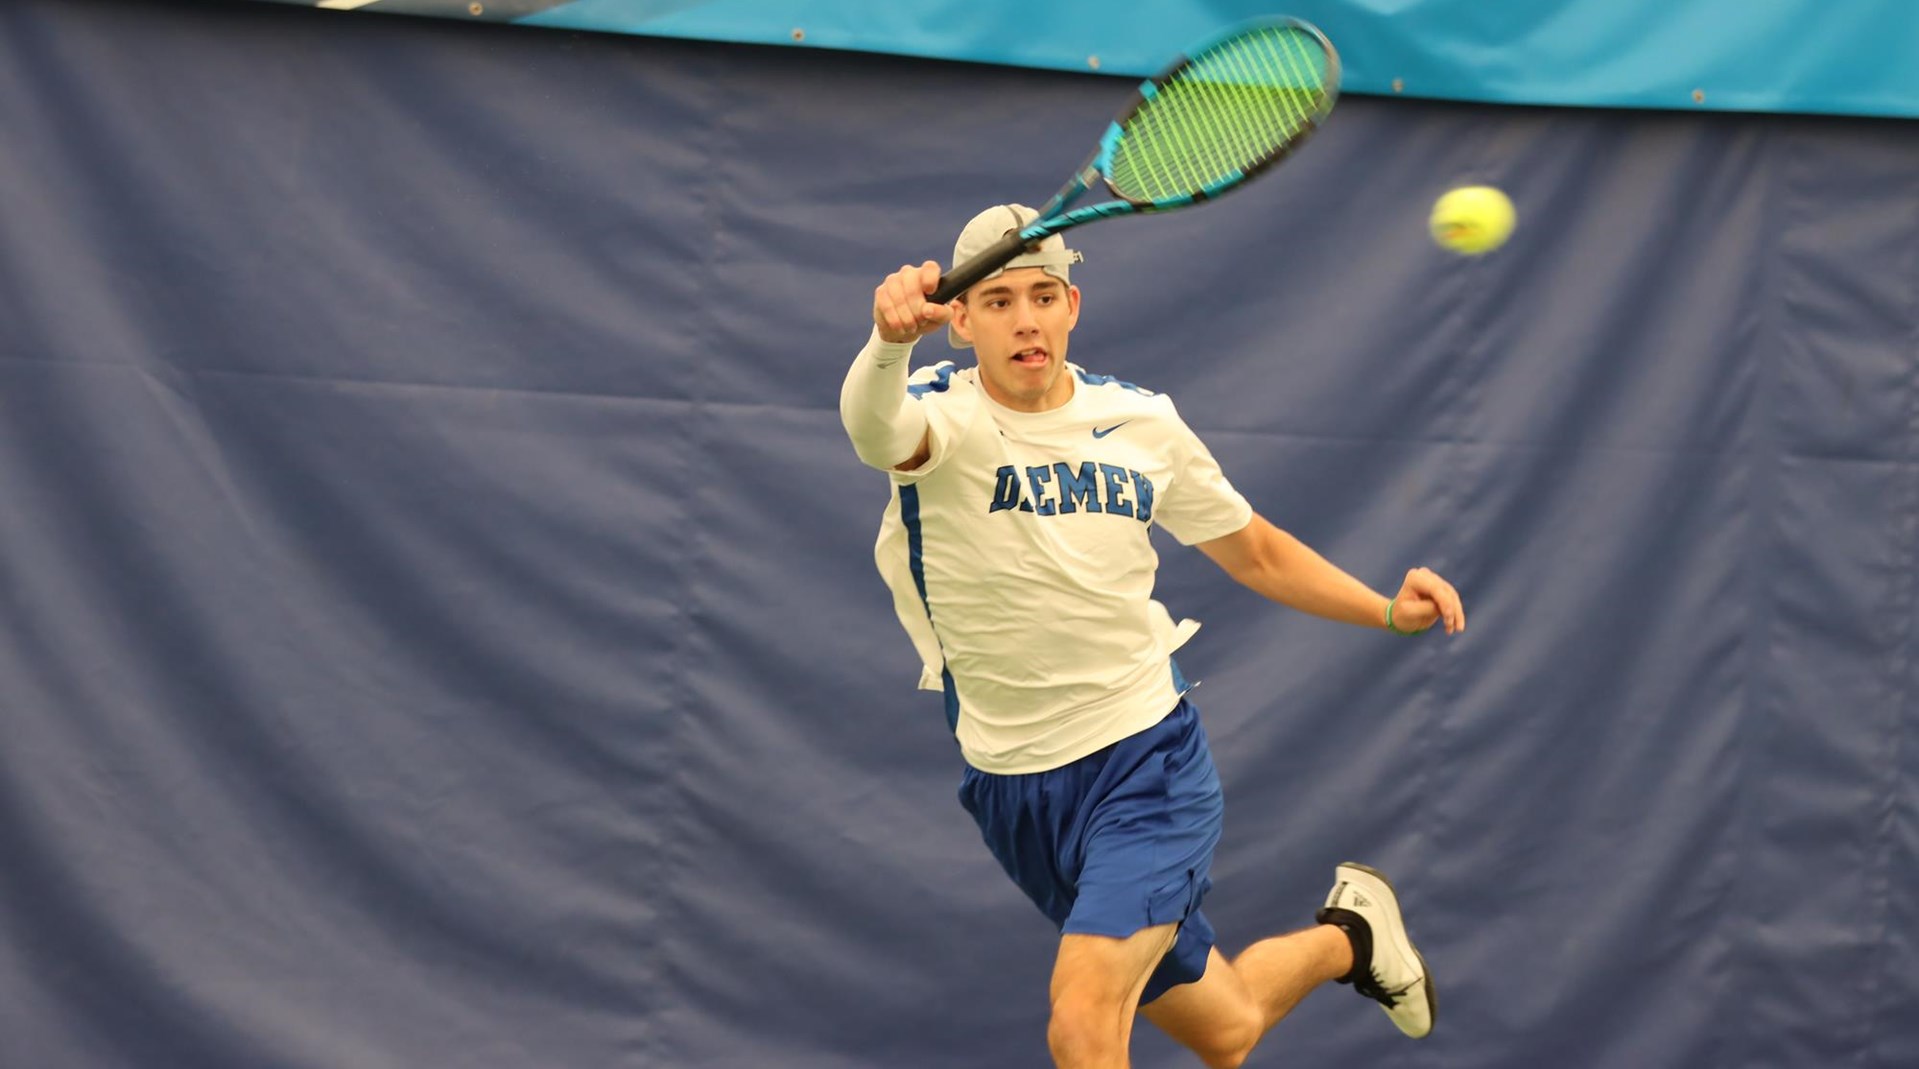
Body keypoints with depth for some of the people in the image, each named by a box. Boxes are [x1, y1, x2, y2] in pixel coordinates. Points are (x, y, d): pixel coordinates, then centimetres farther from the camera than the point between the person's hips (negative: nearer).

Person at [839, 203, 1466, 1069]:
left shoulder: (1142, 423, -2)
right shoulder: (940, 417, -13)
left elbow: (1256, 551, 13)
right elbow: (873, 424, -39)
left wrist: (1388, 611, -2)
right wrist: (889, 342, -62)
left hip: (1147, 765, -1)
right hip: (1015, 790, 1)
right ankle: (1346, 940, 46)